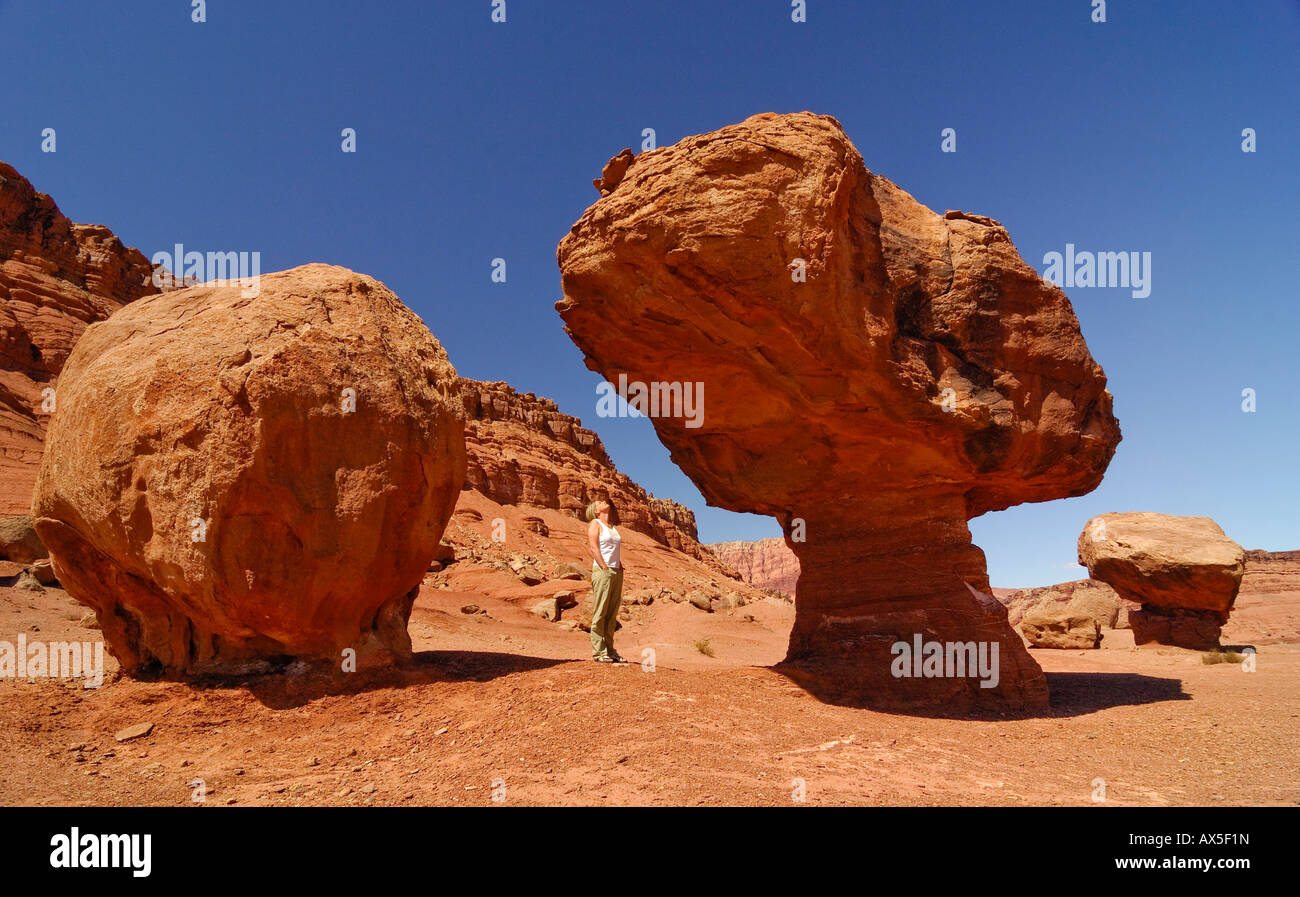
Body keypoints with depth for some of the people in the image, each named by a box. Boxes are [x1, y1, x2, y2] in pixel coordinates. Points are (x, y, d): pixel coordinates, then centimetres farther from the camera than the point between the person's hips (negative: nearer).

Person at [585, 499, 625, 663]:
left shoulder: (613, 528, 22)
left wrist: (620, 567, 9)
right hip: (602, 571, -7)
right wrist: (605, 568, -16)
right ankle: (598, 653, -4)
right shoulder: (595, 524, 1)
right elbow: (594, 547, -9)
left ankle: (610, 651, 11)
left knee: (612, 615, 7)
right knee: (600, 614, -6)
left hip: (617, 573, 7)